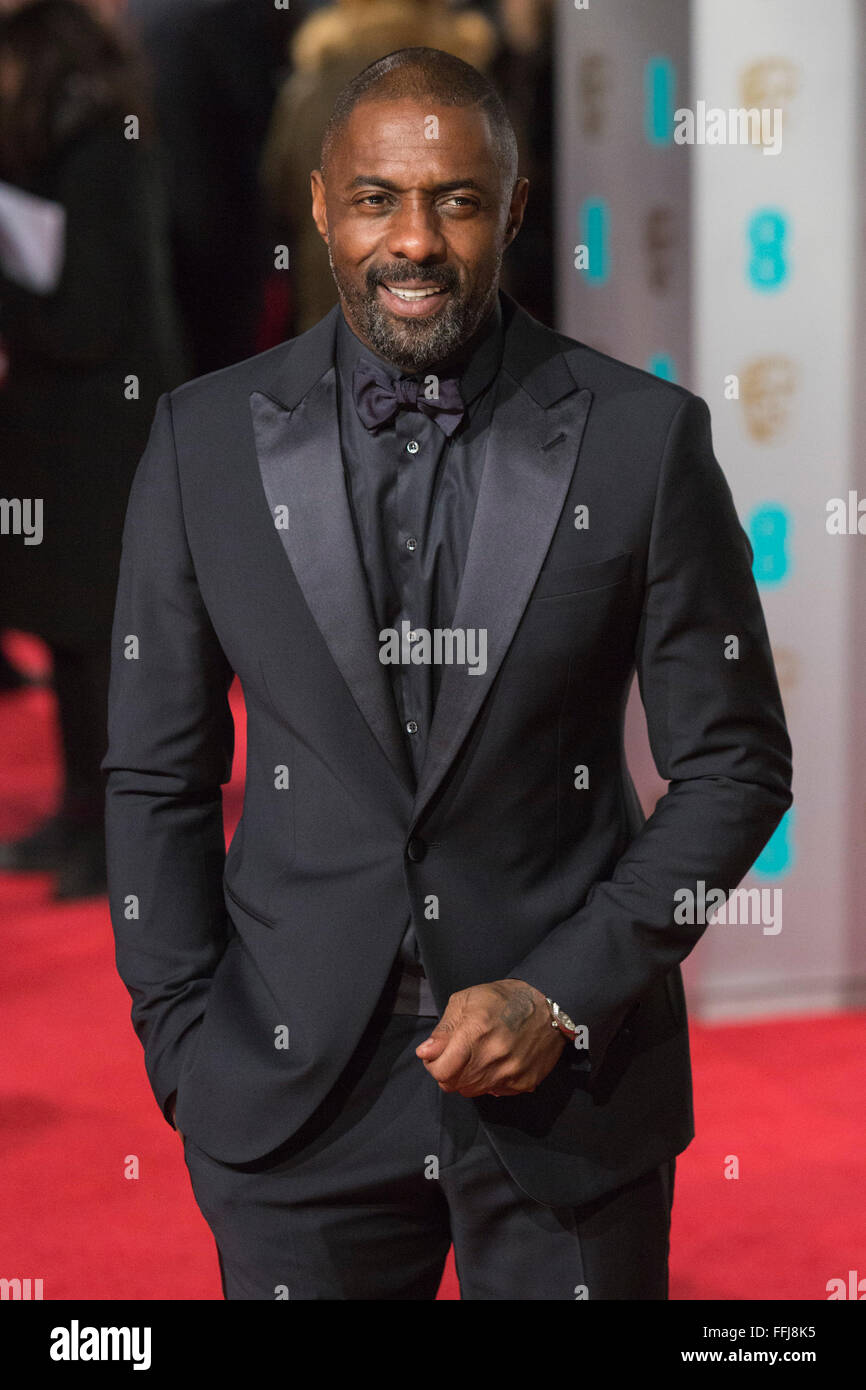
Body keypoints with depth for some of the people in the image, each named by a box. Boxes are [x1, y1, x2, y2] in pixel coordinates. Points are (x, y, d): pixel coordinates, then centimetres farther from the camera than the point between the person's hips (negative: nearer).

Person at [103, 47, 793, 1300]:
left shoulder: (645, 438, -4)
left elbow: (734, 764, 0)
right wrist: (185, 1052, 1)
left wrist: (566, 996, -8)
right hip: (292, 1092, 1)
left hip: (573, 1082, -1)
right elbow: (158, 779, 6)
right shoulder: (207, 440, 1)